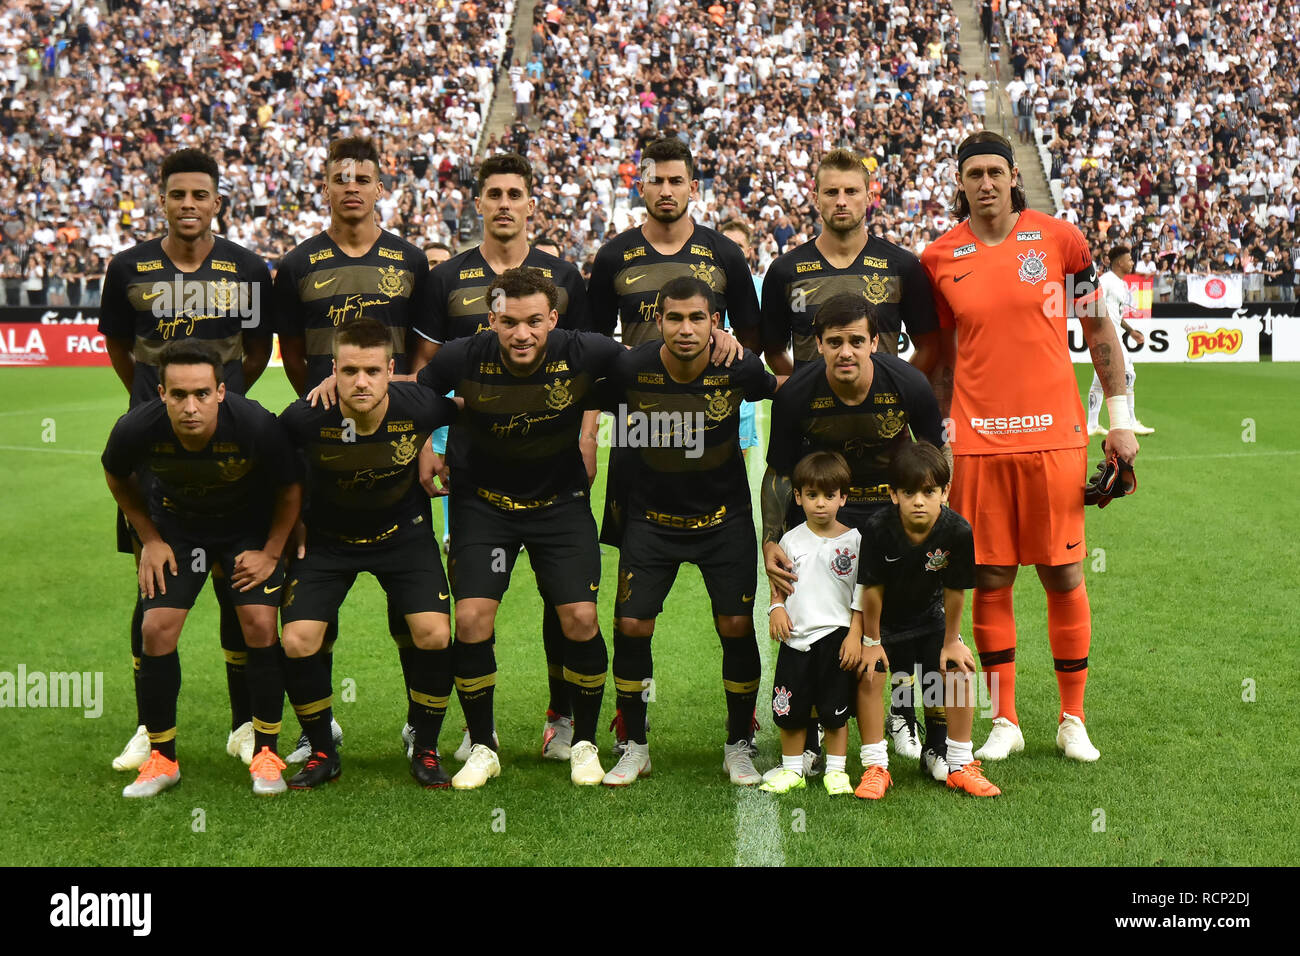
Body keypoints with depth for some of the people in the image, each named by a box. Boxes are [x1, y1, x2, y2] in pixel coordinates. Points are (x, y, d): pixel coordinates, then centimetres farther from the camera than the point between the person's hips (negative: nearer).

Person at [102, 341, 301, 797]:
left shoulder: (255, 425, -34)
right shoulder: (137, 429, -29)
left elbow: (290, 488, -12)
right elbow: (117, 476, -1)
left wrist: (271, 552, -11)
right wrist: (150, 538, -2)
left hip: (250, 526, -1)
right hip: (176, 525, 2)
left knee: (260, 625, -14)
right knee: (156, 629, -9)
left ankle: (266, 753, 4)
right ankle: (161, 758, 9)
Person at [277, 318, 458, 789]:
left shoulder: (420, 407, -25)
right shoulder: (305, 418, -25)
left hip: (403, 533, 0)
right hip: (327, 538, 0)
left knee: (434, 635, -16)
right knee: (297, 642, -13)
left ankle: (425, 749, 7)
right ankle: (322, 751, 12)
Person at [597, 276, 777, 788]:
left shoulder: (740, 369, -15)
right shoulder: (629, 369, -17)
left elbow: (783, 390, 8)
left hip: (725, 516, 0)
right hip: (651, 518, 0)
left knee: (737, 627, -5)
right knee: (630, 626, -6)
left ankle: (738, 746, 16)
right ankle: (635, 746, 15)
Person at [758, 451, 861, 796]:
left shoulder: (853, 539, -2)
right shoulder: (791, 540, 5)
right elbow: (779, 584, 14)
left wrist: (855, 635, -7)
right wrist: (776, 608, -6)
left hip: (836, 637, -3)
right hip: (795, 638, 3)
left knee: (835, 710, 4)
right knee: (789, 709, 8)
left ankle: (836, 770, 19)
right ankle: (792, 770, 23)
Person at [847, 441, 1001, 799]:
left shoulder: (957, 531, -27)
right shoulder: (879, 528, -30)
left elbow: (955, 591, -15)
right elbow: (871, 589, -20)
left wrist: (951, 641, -6)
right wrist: (871, 641, -11)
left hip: (928, 615, 2)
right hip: (880, 617, -1)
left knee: (958, 672, -11)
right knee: (869, 674, -17)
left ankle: (959, 763, 5)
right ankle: (876, 766, -5)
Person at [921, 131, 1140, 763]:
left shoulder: (1058, 239, 2)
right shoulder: (939, 259, 5)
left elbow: (1098, 330, 9)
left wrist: (1120, 417, 5)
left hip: (1053, 436, -1)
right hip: (978, 443, 1)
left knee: (1063, 575, 5)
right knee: (990, 580, 5)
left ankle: (1073, 719, 20)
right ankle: (1004, 721, 18)